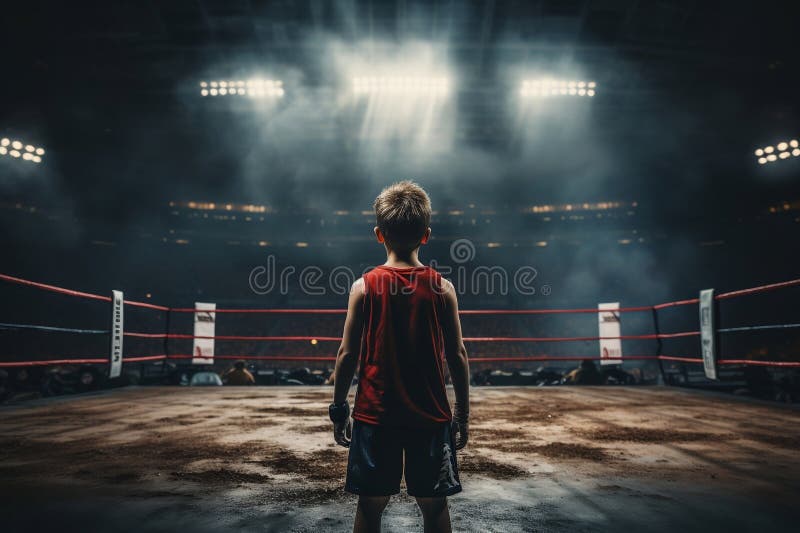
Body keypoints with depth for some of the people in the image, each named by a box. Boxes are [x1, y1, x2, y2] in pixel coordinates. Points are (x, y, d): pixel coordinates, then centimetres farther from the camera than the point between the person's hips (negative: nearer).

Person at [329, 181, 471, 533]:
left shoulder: (364, 287, -6)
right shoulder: (442, 288, -5)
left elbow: (347, 354, -4)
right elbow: (457, 357, -3)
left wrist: (338, 408, 7)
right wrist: (463, 414, 7)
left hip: (374, 414, 0)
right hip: (431, 416, 1)